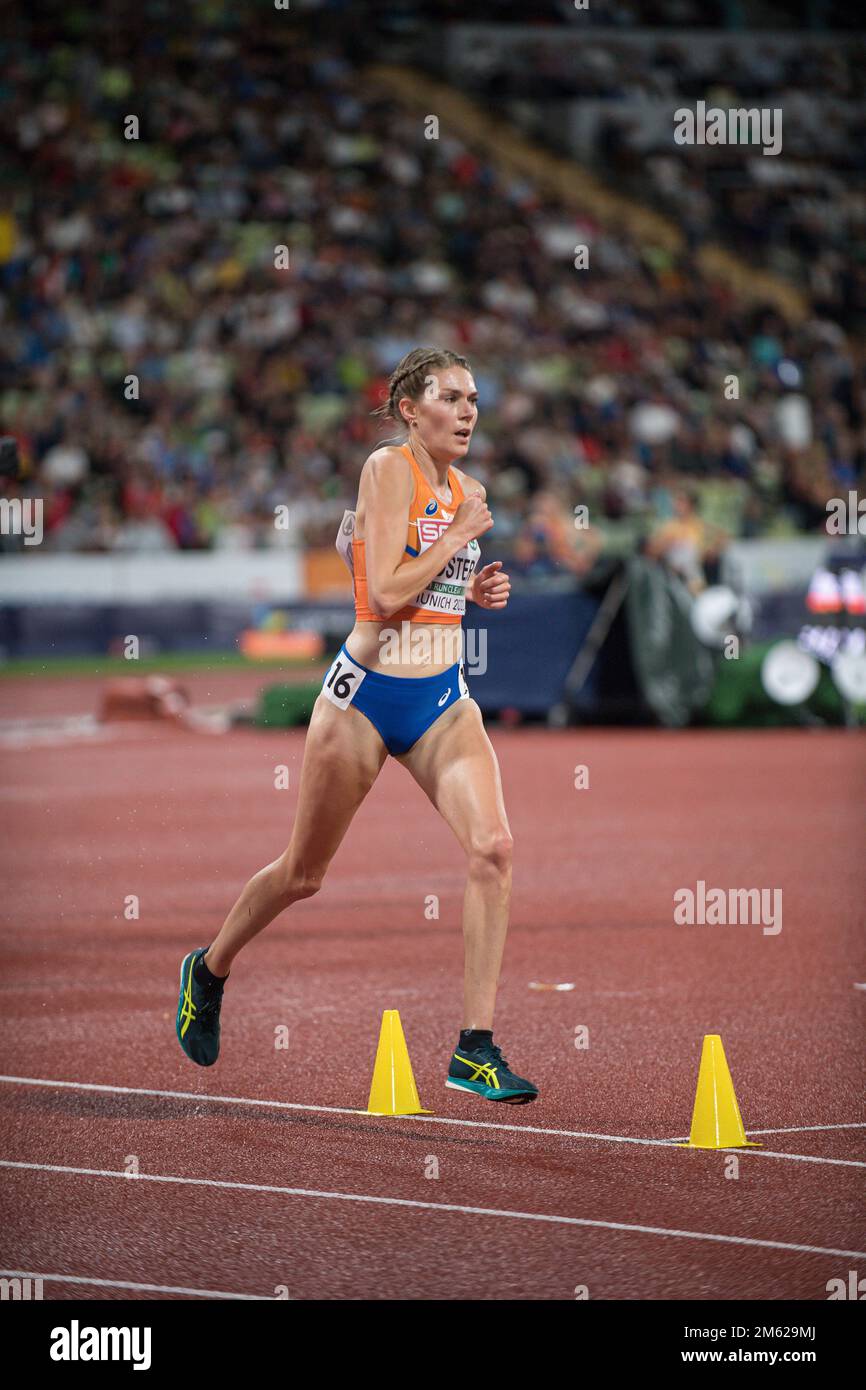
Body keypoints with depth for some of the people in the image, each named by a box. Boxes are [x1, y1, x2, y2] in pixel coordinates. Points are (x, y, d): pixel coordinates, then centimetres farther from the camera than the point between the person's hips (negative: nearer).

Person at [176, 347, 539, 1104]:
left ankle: (475, 1051, -16)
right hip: (367, 695, -5)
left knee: (493, 848, -18)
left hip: (445, 699, 5)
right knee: (303, 873, 11)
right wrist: (460, 536, -13)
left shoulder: (459, 486, 9)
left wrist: (475, 590, 6)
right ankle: (210, 970, 41)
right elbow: (386, 592, -21)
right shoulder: (389, 468, -12)